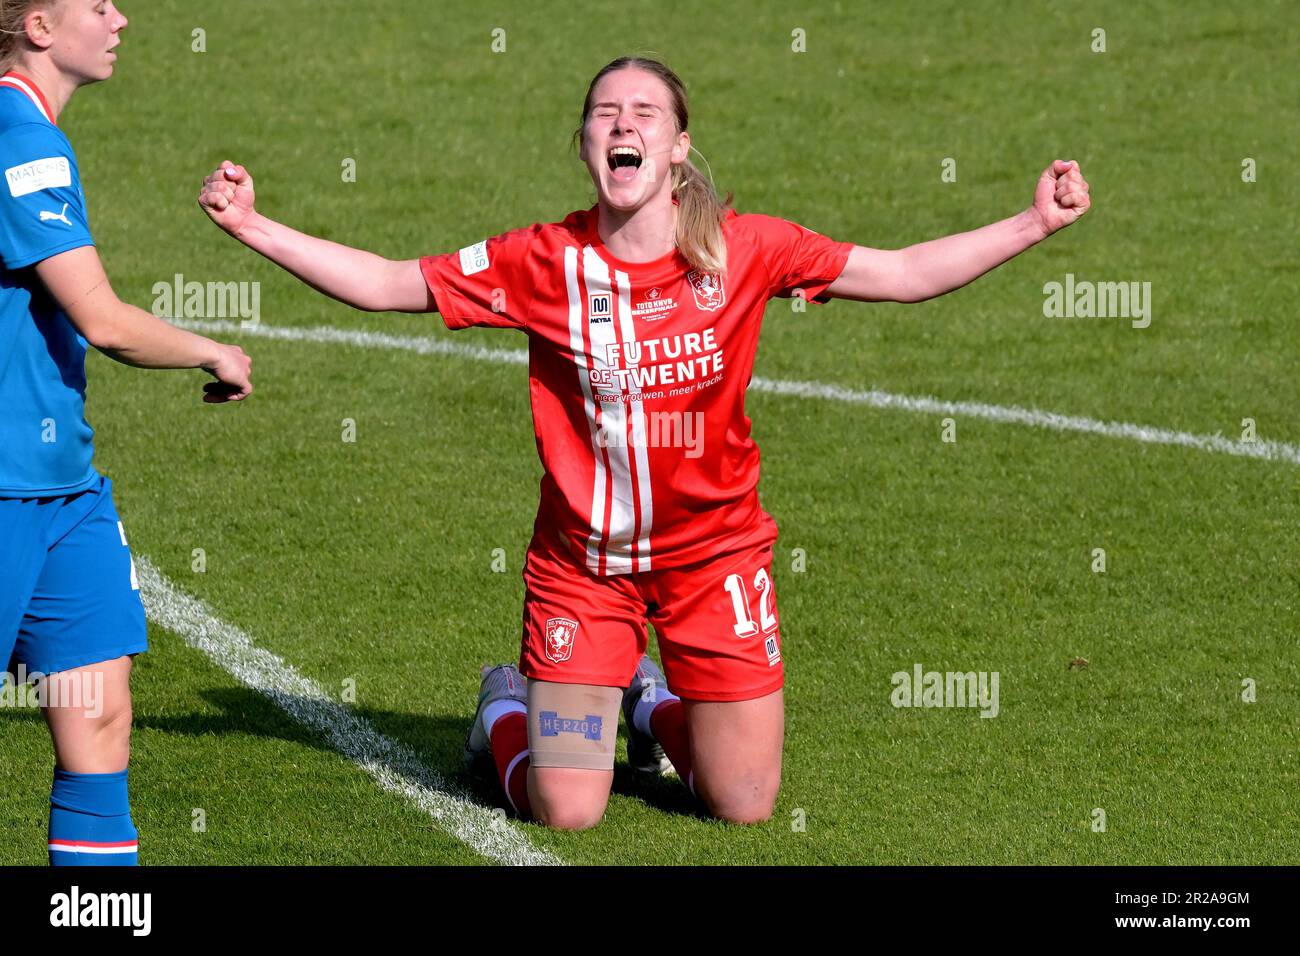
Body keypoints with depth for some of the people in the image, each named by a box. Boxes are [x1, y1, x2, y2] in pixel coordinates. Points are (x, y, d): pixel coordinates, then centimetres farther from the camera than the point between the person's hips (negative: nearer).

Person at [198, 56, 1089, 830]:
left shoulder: (745, 248, -8)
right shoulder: (545, 260, -10)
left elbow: (902, 274, -3)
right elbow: (388, 284, -4)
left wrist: (1034, 224, -11)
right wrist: (252, 226, -11)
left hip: (714, 553, 1)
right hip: (583, 558, -1)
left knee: (746, 805, 1)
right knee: (565, 811, -5)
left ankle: (656, 705, 35)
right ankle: (510, 709, 31)